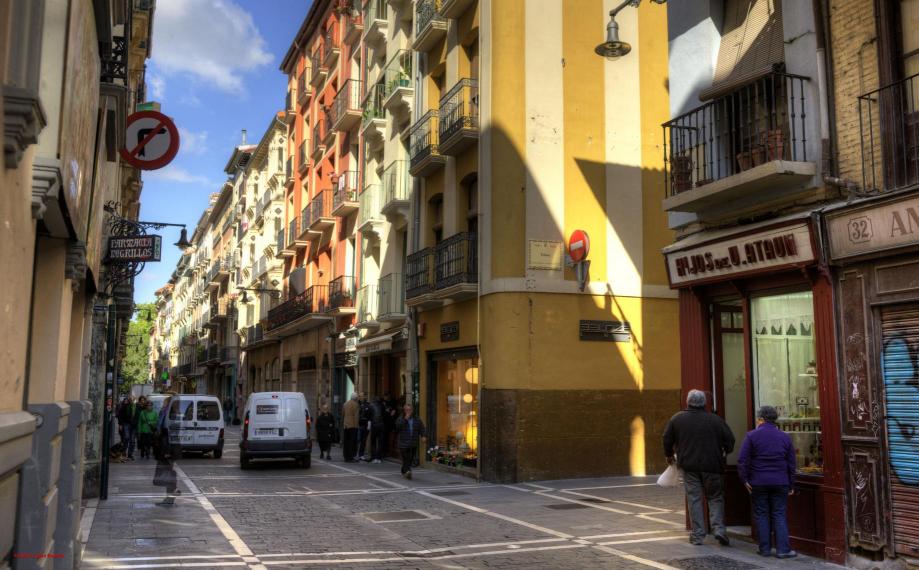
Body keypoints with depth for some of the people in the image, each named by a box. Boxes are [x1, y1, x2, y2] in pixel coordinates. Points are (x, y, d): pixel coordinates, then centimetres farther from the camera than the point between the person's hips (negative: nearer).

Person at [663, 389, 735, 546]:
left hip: (689, 465, 0)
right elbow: (729, 440, 1)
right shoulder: (715, 419, -2)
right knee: (716, 497, 11)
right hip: (712, 466, 0)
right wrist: (725, 452, 21)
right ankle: (719, 528, -4)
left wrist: (669, 455, 25)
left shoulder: (677, 419, 1)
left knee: (694, 499, 5)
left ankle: (698, 535, 5)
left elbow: (667, 439, 8)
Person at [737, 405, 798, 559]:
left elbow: (742, 460, -11)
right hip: (780, 483, 2)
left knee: (761, 514, 7)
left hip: (758, 483, -2)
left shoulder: (751, 436, -6)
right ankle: (783, 549, 3)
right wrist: (791, 485, 13)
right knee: (779, 515, 7)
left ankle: (765, 549, 9)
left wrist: (744, 479, -2)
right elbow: (792, 464, 7)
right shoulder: (784, 437, 5)